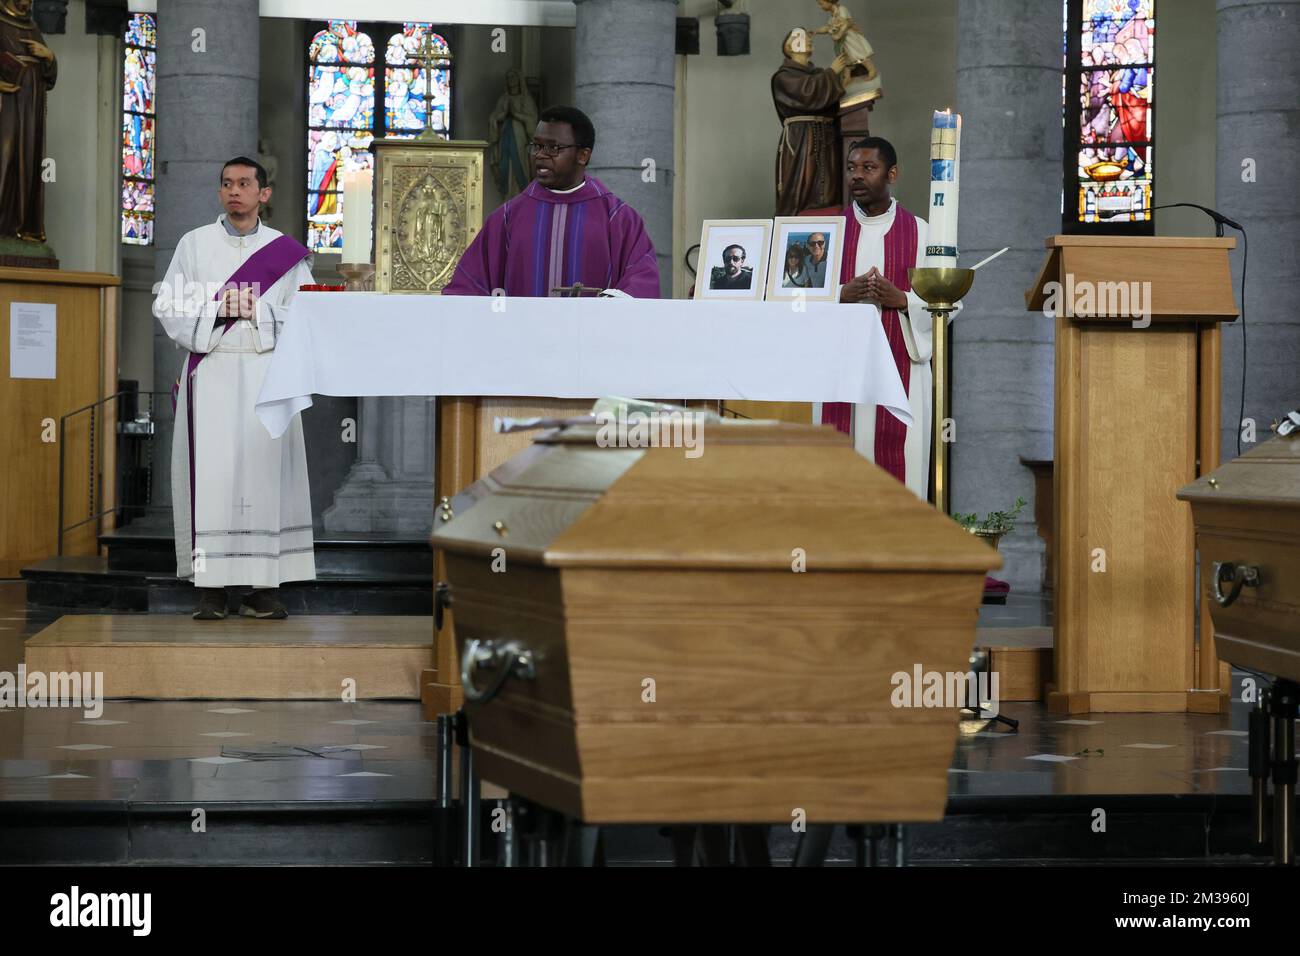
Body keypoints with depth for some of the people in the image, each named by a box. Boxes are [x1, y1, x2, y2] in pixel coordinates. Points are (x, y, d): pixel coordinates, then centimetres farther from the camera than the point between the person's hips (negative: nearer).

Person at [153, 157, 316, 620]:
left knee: (264, 474, -4)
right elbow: (168, 305, 4)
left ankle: (263, 588, -2)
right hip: (210, 372, 0)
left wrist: (256, 310, -10)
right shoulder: (194, 244, 10)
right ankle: (211, 589, -5)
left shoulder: (284, 251, 9)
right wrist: (214, 311, -11)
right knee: (210, 474, -6)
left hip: (264, 374, 0)